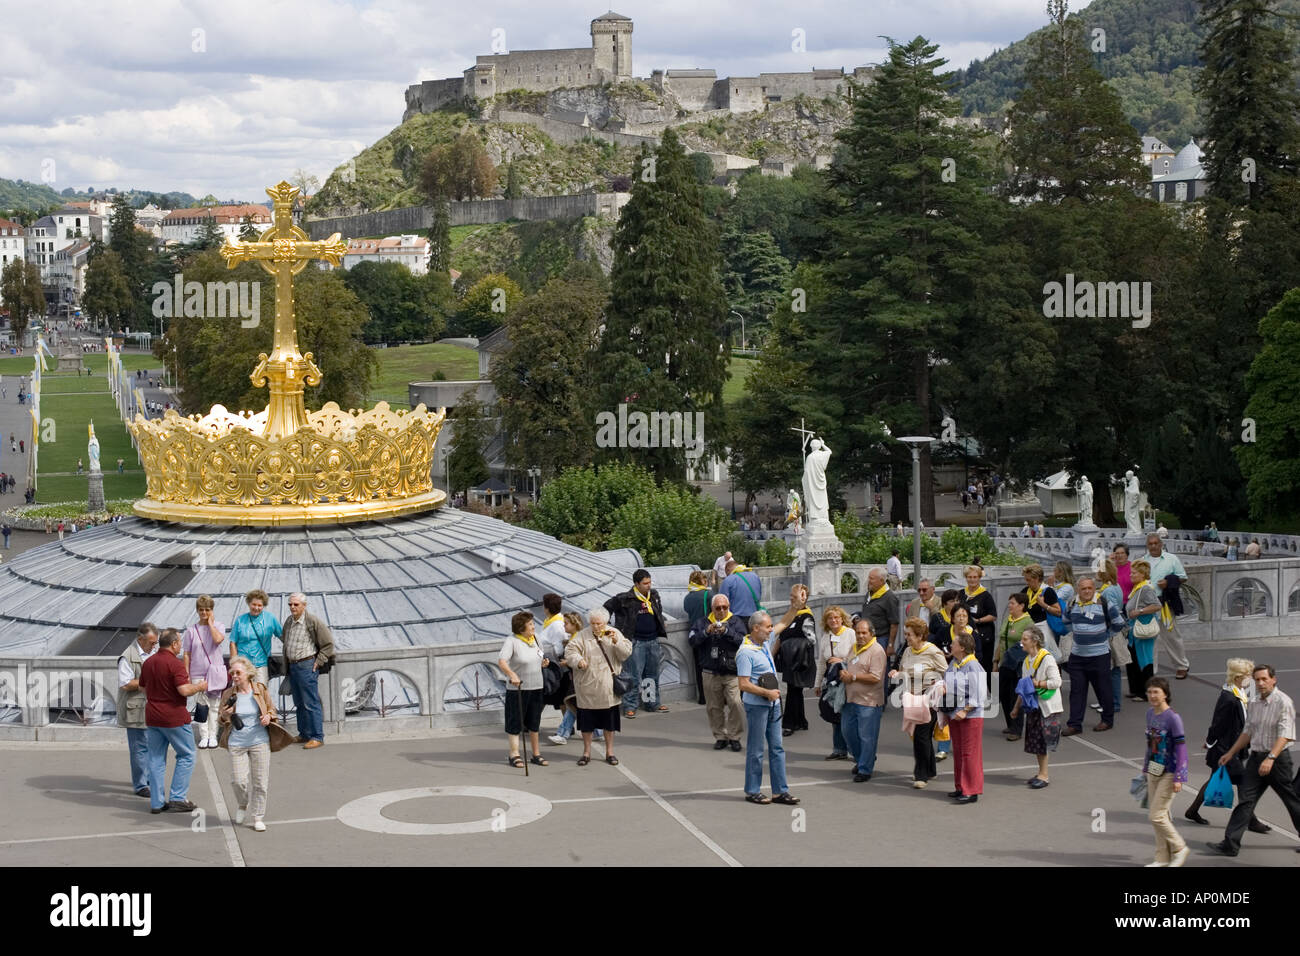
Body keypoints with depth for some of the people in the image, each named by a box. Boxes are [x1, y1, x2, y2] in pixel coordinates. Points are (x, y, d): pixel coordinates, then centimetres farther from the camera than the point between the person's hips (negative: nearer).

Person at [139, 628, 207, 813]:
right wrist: (199, 686, -5)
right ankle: (178, 797, 1)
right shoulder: (175, 663, -15)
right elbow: (184, 690, -23)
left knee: (156, 759, 10)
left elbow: (142, 687, 19)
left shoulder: (148, 663, 9)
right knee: (186, 756, 6)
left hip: (152, 716, 7)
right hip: (174, 717, -7)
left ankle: (157, 802, 10)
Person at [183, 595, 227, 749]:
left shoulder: (219, 626, 2)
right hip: (198, 673, 0)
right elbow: (187, 655, 4)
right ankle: (204, 736, 5)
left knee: (213, 705, 6)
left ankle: (212, 736, 13)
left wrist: (210, 623, -10)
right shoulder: (191, 630, 2)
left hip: (215, 671, 0)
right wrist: (186, 675, 0)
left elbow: (218, 639, -23)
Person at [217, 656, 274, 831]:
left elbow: (271, 709, 13)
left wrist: (268, 717, -9)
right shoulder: (228, 694, -1)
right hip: (236, 743, 0)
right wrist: (226, 716, -14)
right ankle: (243, 805, 25)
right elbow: (221, 720, 9)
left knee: (260, 782, 2)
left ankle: (257, 817, 18)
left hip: (260, 742, 0)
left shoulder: (260, 689, -1)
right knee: (238, 780, -7)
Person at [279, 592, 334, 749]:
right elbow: (284, 640, 27)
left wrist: (319, 661, -9)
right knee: (299, 703, 14)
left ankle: (317, 737, -5)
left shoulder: (313, 621, -12)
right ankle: (304, 734, 23)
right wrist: (286, 663, 20)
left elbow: (328, 643, -7)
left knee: (310, 703, -8)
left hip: (307, 666, -8)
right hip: (292, 666, 8)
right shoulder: (288, 621, 10)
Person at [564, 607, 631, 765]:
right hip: (587, 687, -1)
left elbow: (626, 653, -3)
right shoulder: (582, 636, -2)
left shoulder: (614, 633, 4)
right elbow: (570, 651, -10)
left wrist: (616, 642, -19)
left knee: (610, 722, 8)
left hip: (608, 687, 1)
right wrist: (578, 661, -29)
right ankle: (586, 752, 18)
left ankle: (609, 752, 22)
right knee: (587, 721, 5)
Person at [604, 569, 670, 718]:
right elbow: (607, 607, -1)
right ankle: (630, 706, 0)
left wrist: (661, 630, 19)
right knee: (633, 676, -5)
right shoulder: (625, 599, -11)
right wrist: (614, 627, -2)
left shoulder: (654, 595, 7)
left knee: (653, 675, 13)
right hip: (636, 642, -6)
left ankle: (653, 704, 23)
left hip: (653, 641, 6)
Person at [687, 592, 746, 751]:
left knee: (735, 704, -14)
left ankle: (734, 737, -3)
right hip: (711, 674, 2)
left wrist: (726, 632, -19)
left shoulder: (735, 622, 6)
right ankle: (720, 737, 17)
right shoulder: (702, 622, 10)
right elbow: (692, 640, -3)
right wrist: (706, 632, -18)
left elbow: (742, 641, -8)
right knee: (715, 707, 6)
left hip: (731, 673, -2)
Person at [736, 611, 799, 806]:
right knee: (756, 750, 1)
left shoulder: (765, 644, 8)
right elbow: (744, 684, -22)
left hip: (773, 704, 9)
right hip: (756, 705, -9)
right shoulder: (745, 652, -18)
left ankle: (780, 791, 12)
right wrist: (767, 693, -23)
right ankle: (752, 791, 11)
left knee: (777, 748, 8)